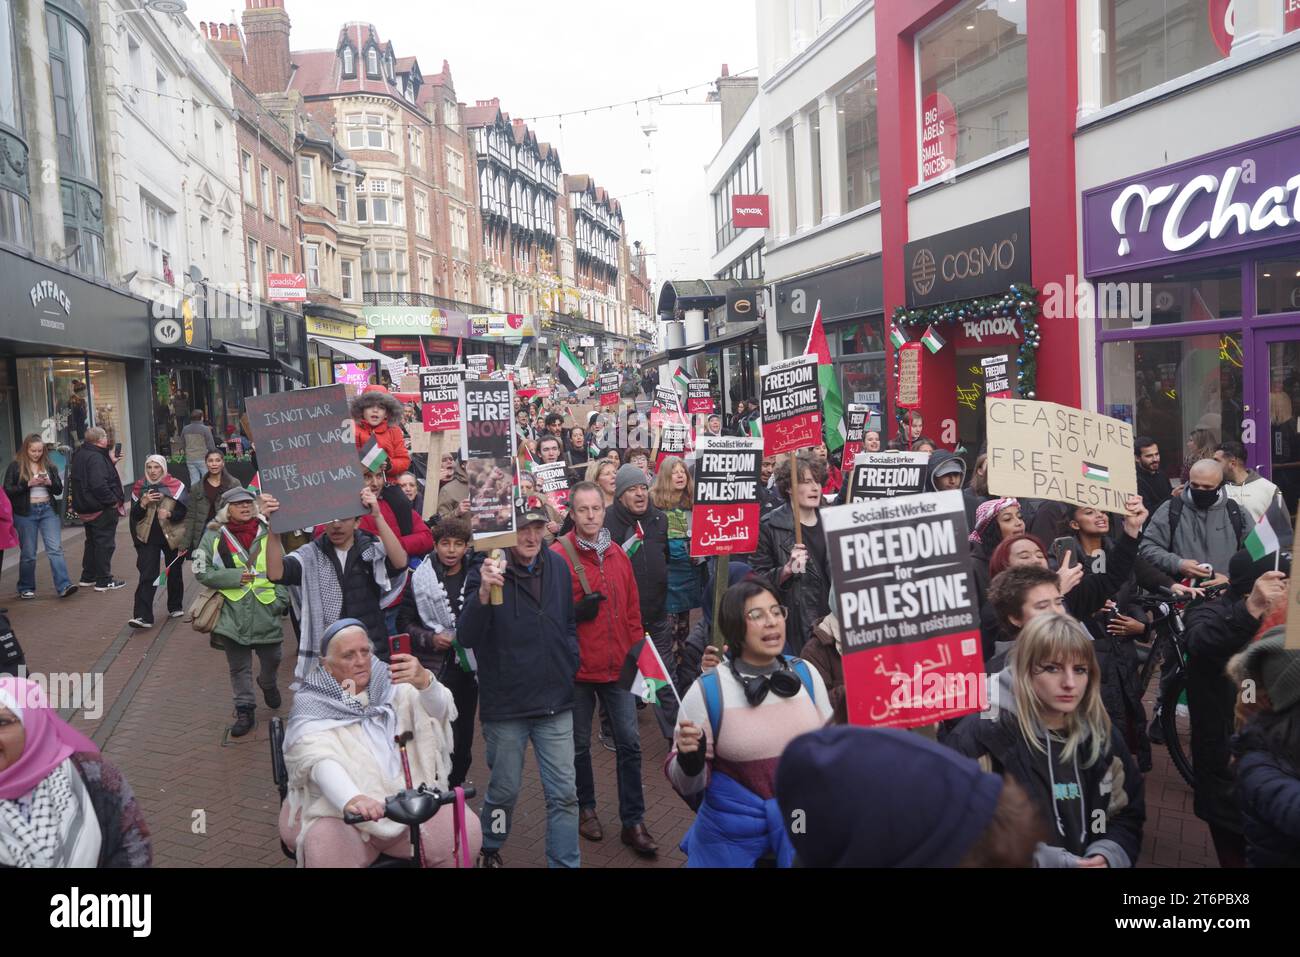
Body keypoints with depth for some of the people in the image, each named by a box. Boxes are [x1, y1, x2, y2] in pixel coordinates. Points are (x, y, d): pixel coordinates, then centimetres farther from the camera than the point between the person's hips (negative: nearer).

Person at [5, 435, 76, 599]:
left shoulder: (49, 466, 9)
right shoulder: (15, 466, 0)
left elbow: (59, 490, 10)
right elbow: (8, 491, -4)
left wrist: (49, 482, -10)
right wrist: (28, 484, -15)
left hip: (48, 510, 2)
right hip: (26, 513, -2)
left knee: (55, 548, -7)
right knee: (28, 553, 5)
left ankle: (64, 586, -13)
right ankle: (26, 588, 19)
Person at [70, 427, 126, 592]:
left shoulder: (80, 454, 11)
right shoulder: (96, 457, -21)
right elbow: (99, 484, -30)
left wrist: (111, 462, 14)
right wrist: (113, 501, -22)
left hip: (85, 508, 10)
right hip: (102, 510, -10)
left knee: (92, 541, 20)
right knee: (105, 543, -1)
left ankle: (87, 577, 28)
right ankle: (103, 581, 3)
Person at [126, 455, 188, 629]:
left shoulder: (176, 486, -3)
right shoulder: (139, 487, 4)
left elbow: (185, 511, -6)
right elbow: (134, 515, 4)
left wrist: (170, 514, -24)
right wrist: (143, 503, -14)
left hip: (172, 536, -1)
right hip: (148, 537, 1)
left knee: (174, 573, 13)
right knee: (147, 576, -9)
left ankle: (175, 607, 34)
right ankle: (143, 616, -14)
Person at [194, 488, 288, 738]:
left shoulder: (268, 533, 2)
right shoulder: (214, 536, -2)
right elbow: (201, 572, -3)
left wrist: (281, 599, -4)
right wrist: (234, 577, -13)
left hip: (267, 612, 1)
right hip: (233, 613, -1)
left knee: (271, 659, 16)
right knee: (239, 667, 8)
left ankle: (268, 684, 47)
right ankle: (244, 710, 21)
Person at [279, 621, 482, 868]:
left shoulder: (393, 687, 7)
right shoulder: (312, 708, -2)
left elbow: (438, 710, -11)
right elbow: (319, 760, -21)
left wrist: (423, 681, -35)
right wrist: (352, 799, -42)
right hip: (341, 813, -3)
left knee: (467, 829, -21)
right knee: (326, 852, -35)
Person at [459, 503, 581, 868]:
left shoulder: (558, 566, 3)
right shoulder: (487, 572, -12)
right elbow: (466, 637, -22)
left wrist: (571, 663, 6)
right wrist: (483, 593, -36)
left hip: (555, 702, 3)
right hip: (506, 705, -3)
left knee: (564, 793, 5)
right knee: (505, 790, 13)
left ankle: (565, 862, 19)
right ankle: (489, 850, 40)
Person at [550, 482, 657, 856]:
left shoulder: (618, 554, 6)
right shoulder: (557, 555, -10)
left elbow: (632, 608, 11)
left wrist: (637, 651, 10)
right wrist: (574, 613, -24)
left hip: (618, 666, 4)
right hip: (577, 668, -4)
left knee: (630, 742, 4)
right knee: (580, 744, 13)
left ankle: (633, 822, 15)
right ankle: (585, 808, 33)